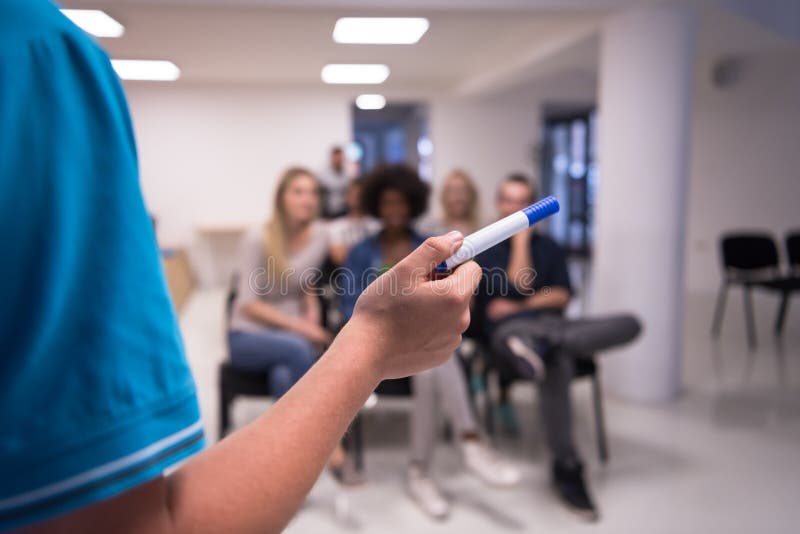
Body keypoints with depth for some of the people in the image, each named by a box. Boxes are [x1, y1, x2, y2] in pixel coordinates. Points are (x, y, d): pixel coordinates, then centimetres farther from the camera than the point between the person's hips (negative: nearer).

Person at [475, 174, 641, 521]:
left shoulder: (548, 247, 21)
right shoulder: (483, 248, 8)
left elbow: (562, 296, 9)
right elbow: (520, 284, -6)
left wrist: (520, 306, -4)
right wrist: (520, 235, 0)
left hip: (551, 325, 5)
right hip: (511, 331, -5)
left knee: (629, 323, -21)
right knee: (558, 363, -41)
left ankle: (540, 348, -38)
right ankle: (566, 469, -33)